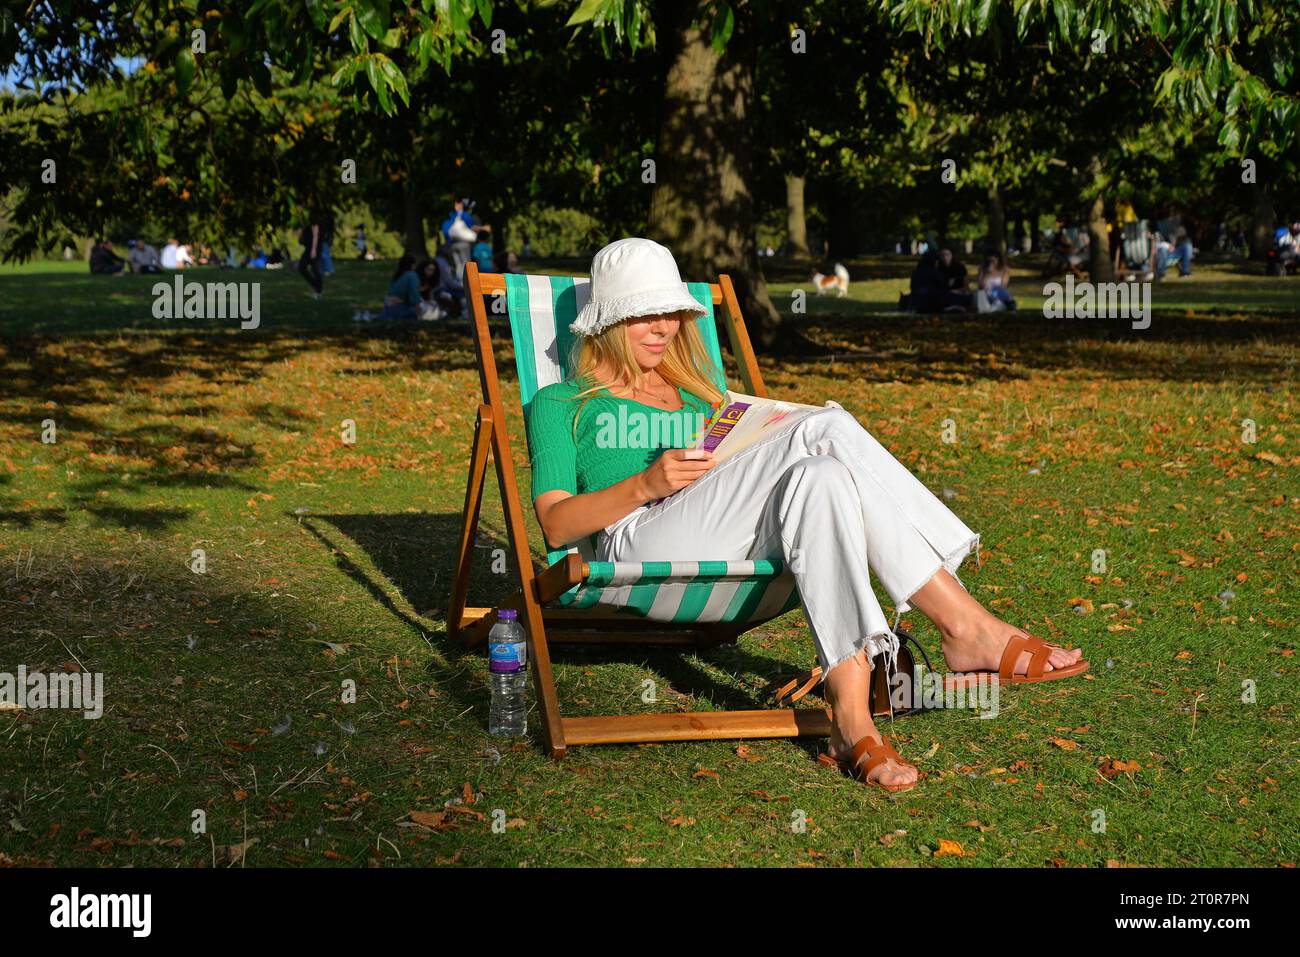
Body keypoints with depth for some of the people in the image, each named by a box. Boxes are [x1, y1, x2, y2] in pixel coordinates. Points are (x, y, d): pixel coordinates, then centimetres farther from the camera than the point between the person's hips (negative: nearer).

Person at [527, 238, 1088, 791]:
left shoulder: (694, 393, 34)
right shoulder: (561, 404, 18)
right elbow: (555, 523, 4)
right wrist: (647, 484, -11)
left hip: (735, 556, 5)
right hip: (641, 551, -5)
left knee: (822, 475, -31)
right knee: (826, 428, -26)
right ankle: (967, 625, -34)